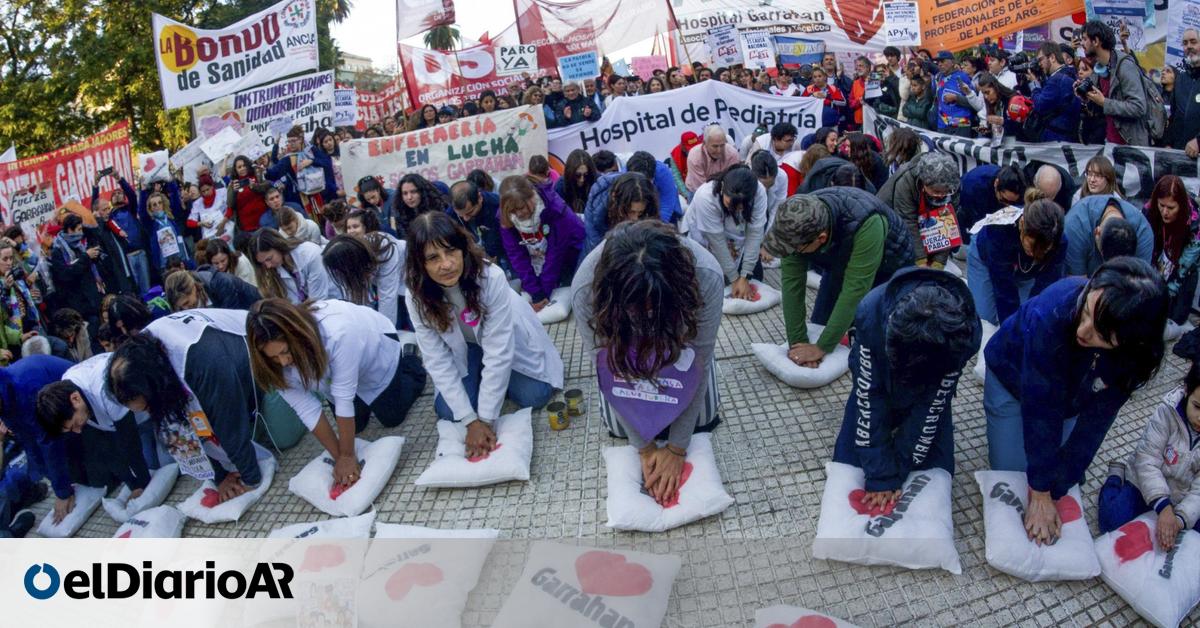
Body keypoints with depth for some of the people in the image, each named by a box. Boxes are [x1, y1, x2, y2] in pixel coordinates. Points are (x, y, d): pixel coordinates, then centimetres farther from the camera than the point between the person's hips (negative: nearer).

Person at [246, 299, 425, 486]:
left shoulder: (338, 333, -47)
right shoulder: (278, 362, -31)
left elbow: (344, 399, -38)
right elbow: (307, 410, -25)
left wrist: (348, 456, -29)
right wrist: (339, 458, -24)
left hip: (377, 348, -4)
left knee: (392, 418, 5)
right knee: (355, 425, 10)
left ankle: (409, 360, 29)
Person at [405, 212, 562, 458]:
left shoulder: (491, 277, -37)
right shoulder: (417, 298, -26)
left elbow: (498, 351, -34)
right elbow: (438, 361, -22)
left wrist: (486, 420, -33)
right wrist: (470, 421, -27)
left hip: (505, 342, -2)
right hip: (463, 350, 2)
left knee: (534, 397, -17)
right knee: (448, 412, -13)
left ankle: (494, 380, 14)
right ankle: (481, 378, 17)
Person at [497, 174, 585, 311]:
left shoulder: (555, 207, -35)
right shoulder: (506, 217, -23)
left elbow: (556, 252, -29)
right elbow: (516, 254, -20)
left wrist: (545, 291, -25)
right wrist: (536, 293, -24)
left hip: (568, 250, -3)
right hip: (537, 262, 3)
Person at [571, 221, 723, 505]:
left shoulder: (707, 278, -42)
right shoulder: (587, 288, -41)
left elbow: (698, 365, -30)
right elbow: (609, 368, -28)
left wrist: (676, 448, -24)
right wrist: (644, 447, -22)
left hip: (677, 332, 0)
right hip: (624, 335, 0)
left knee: (702, 416, -3)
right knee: (620, 425, -3)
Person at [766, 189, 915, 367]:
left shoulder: (865, 224, -44)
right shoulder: (797, 226, -30)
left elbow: (854, 290, -39)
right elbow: (791, 282, -24)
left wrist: (821, 348, -35)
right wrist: (797, 342, -25)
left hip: (888, 267, -4)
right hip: (840, 264, 4)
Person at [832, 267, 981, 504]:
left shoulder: (966, 332, -38)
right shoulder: (871, 313, -40)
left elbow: (931, 406, -27)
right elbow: (869, 399, -31)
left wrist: (893, 474, -24)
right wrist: (880, 475, -30)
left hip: (930, 386, 0)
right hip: (878, 375, 0)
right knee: (849, 460, -4)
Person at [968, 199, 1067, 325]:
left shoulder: (1058, 243, -35)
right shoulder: (999, 231, -44)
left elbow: (1044, 291, -30)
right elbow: (1004, 293, -40)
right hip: (986, 258, -3)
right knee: (985, 318, -12)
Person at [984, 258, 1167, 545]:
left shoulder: (1134, 355, -32)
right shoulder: (1052, 313, -44)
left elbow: (1095, 422, -25)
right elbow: (1039, 411, -38)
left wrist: (1052, 493, -26)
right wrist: (1040, 494, -30)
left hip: (1068, 394, 3)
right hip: (1013, 375, -3)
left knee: (1065, 467, 1)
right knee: (1011, 470, -1)